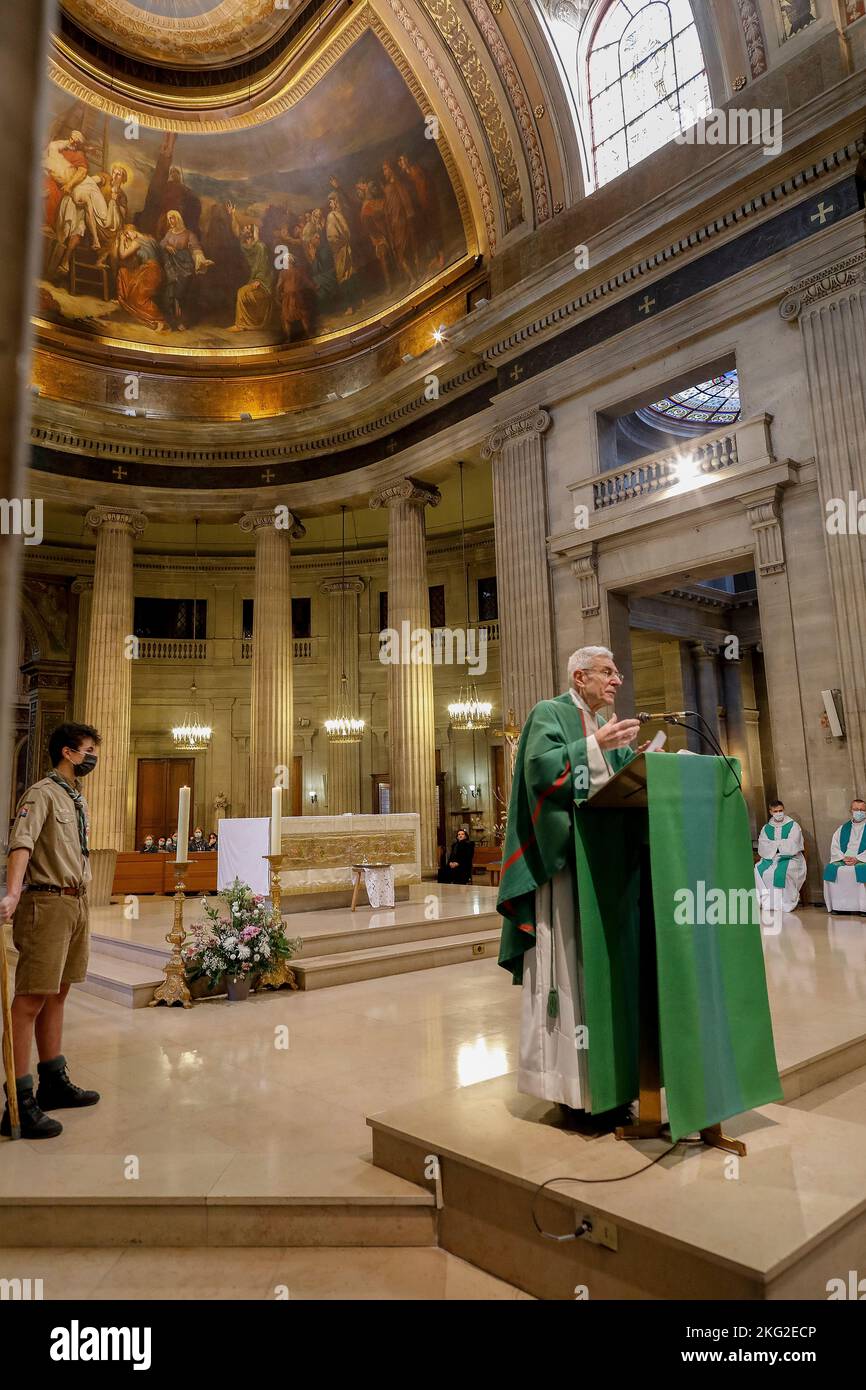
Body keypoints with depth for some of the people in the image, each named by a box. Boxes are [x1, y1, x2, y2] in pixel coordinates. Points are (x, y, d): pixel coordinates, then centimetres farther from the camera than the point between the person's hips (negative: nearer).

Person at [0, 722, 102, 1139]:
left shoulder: (78, 799, 17)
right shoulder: (42, 794, -10)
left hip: (76, 903, 9)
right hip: (47, 903, -9)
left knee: (57, 994, 16)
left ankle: (53, 1082, 26)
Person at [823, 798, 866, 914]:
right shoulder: (842, 829, 20)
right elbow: (834, 848, 12)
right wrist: (843, 858, -8)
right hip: (843, 860, 4)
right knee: (831, 869, -24)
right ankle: (837, 906, -19)